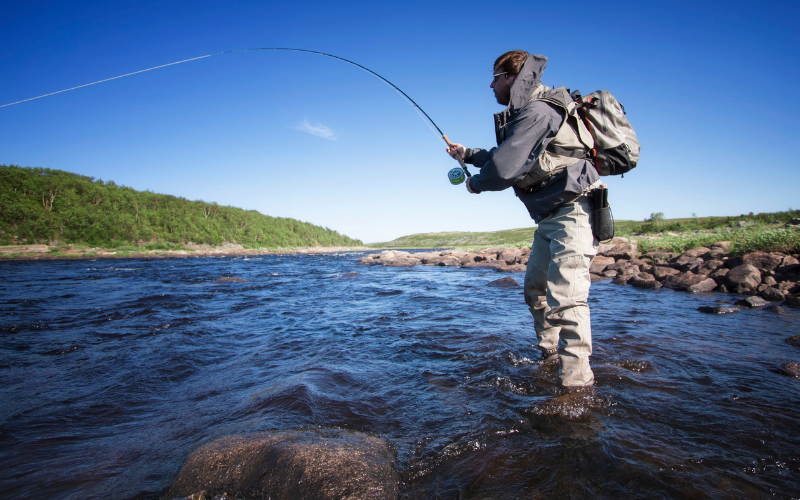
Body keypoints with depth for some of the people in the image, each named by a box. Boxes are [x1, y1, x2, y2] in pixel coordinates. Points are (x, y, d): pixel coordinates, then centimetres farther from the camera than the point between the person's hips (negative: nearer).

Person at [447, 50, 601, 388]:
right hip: (550, 217, 11)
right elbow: (510, 157, 30)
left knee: (565, 297, -16)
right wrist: (467, 153, 29)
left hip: (572, 212, -11)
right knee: (535, 288, 17)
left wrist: (475, 183, -4)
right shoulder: (526, 112, 16)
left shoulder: (538, 111, -18)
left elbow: (506, 169, -24)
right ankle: (550, 358, 30)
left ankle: (576, 381, -11)